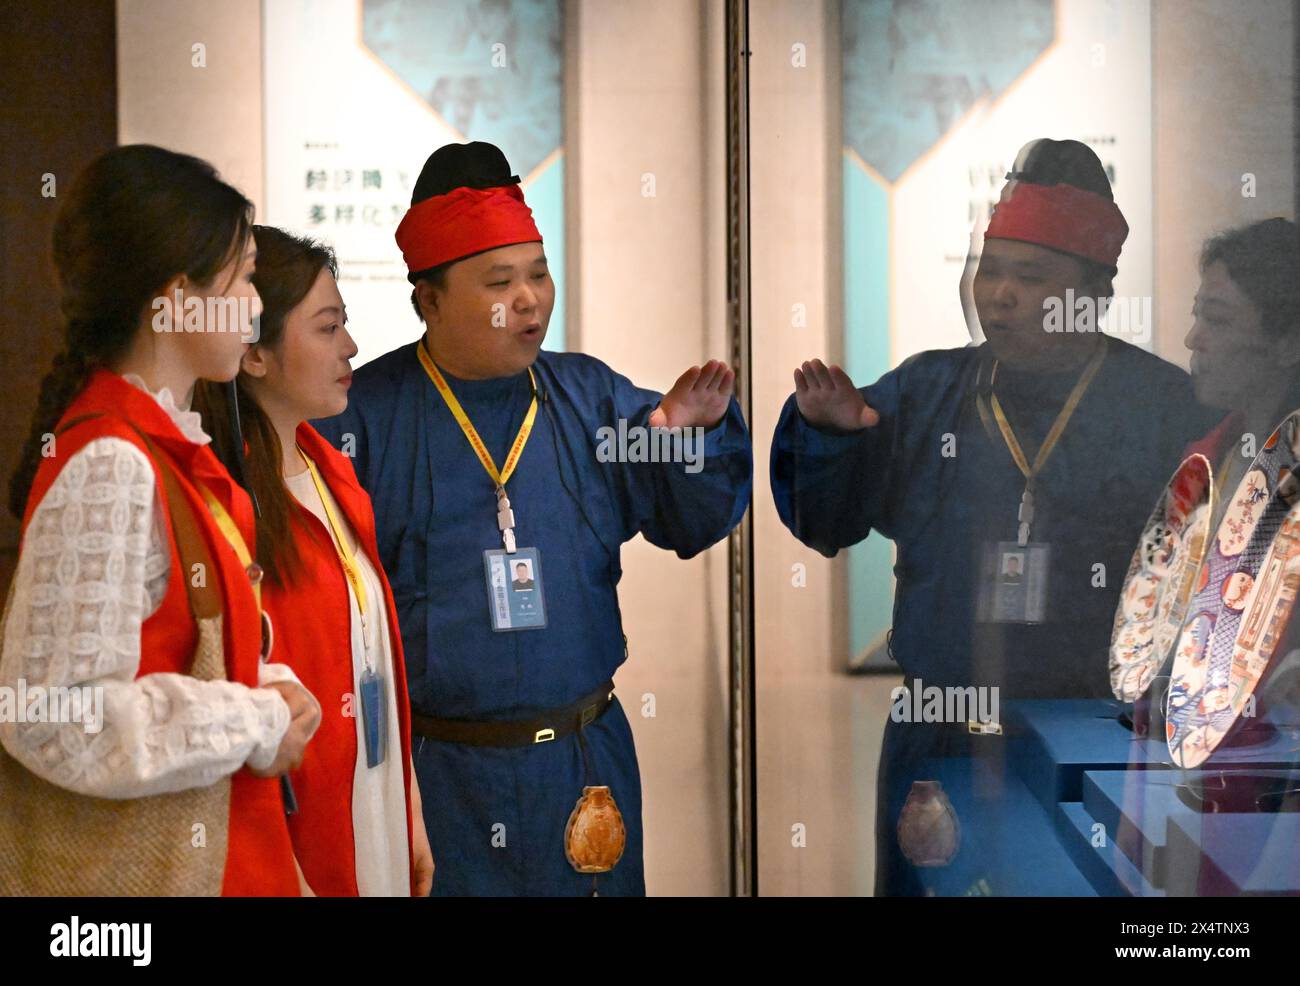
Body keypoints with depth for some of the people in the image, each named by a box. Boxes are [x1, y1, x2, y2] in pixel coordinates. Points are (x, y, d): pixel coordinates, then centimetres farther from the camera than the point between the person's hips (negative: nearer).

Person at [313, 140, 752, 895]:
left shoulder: (589, 397, 6)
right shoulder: (362, 417, -4)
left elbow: (694, 520, 4)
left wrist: (700, 434, -14)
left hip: (585, 764, 3)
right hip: (433, 777, -3)